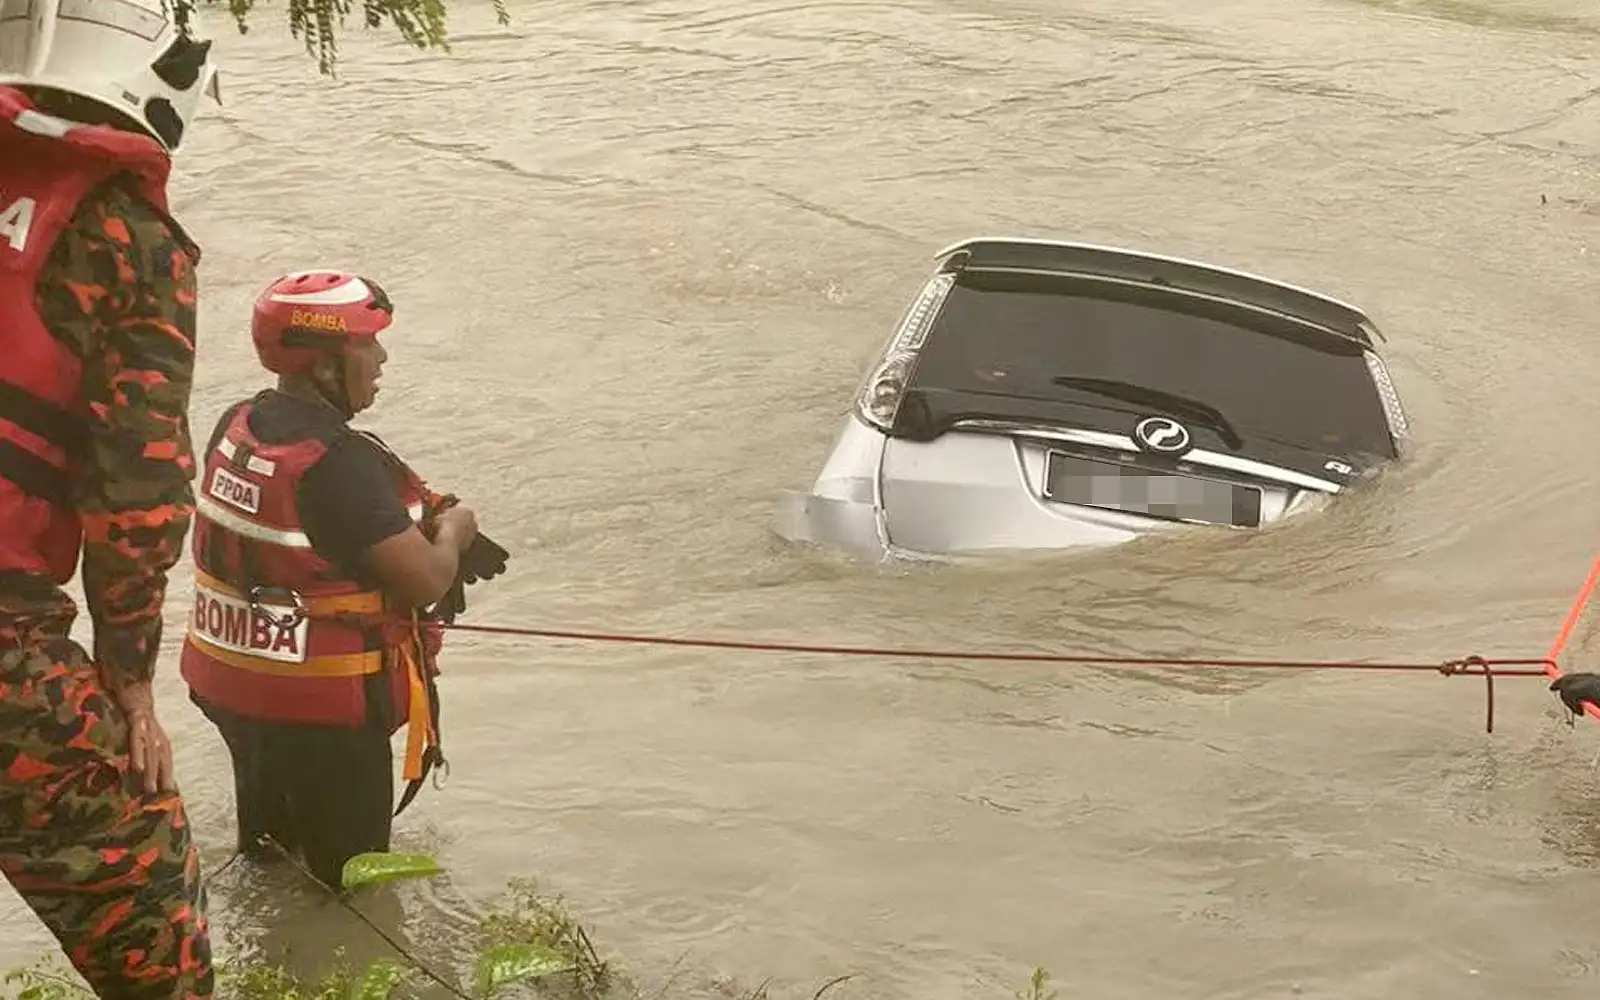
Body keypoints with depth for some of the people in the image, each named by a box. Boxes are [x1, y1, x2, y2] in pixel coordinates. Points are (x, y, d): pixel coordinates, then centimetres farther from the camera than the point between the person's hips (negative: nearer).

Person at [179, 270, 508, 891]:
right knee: (349, 881, 11)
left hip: (226, 683, 9)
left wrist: (417, 514, 3)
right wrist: (452, 532, -4)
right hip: (320, 708, -9)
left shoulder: (236, 426, -1)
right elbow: (425, 583, -25)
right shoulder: (340, 462, -27)